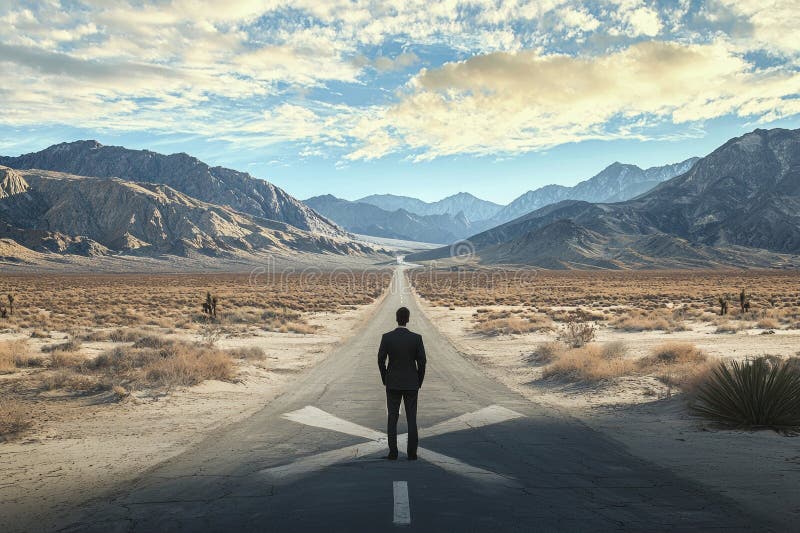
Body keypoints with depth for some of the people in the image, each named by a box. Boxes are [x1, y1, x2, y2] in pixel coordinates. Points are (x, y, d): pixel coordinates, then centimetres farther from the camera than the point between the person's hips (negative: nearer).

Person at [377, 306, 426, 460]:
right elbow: (422, 362, -6)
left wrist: (385, 380, 8)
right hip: (411, 384, 0)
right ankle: (412, 453, 5)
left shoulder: (386, 337, -7)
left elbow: (381, 360, -5)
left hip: (393, 384, 0)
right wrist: (419, 382, 7)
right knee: (411, 418, 5)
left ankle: (393, 452, 6)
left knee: (392, 418, 7)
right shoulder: (416, 338, -8)